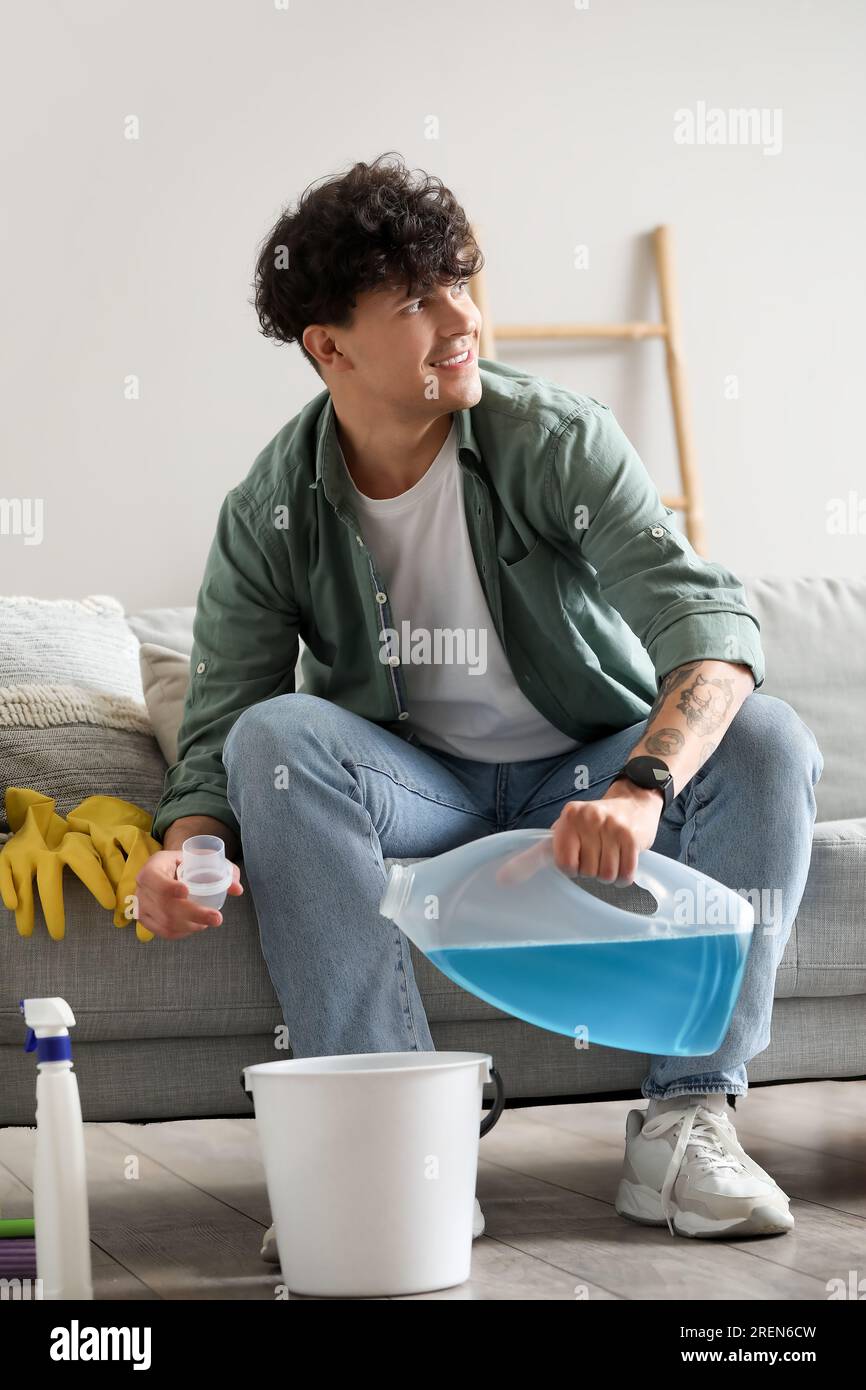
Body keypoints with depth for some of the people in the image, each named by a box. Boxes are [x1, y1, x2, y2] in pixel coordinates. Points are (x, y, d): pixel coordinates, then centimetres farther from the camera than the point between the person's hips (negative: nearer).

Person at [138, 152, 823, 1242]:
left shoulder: (556, 439, -16)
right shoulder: (270, 516, -10)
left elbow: (708, 619, -28)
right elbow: (217, 736, -10)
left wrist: (638, 789, -48)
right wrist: (184, 851, -35)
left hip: (584, 776, 0)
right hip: (413, 793, 1)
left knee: (765, 740, -27)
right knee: (277, 734, -29)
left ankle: (684, 1120, -25)